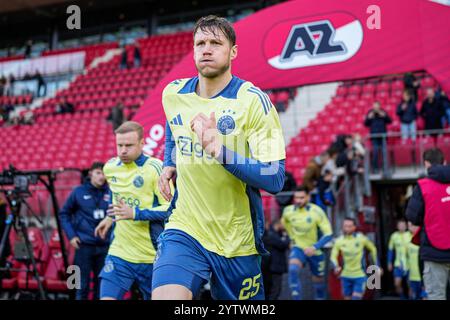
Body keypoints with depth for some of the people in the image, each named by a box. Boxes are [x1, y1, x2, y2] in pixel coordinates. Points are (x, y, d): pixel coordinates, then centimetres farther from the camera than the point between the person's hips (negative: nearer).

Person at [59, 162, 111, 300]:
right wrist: (71, 235, -3)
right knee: (83, 285, 2)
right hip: (84, 245, -2)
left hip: (104, 246, 2)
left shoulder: (110, 193, 1)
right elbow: (64, 214, 6)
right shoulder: (79, 191, -1)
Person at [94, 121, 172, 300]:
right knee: (107, 297, -10)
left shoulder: (155, 168, -14)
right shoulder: (109, 167, 4)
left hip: (152, 256, -3)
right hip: (119, 253, 4)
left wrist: (135, 214, -26)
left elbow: (170, 208, -18)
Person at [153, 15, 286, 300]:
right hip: (184, 230, 2)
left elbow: (275, 179, -20)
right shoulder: (172, 94, 2)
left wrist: (221, 151, -31)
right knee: (164, 295, -23)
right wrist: (169, 165, 10)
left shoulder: (253, 100, -12)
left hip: (238, 241, -2)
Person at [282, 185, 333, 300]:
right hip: (298, 248, 0)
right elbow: (284, 223, 15)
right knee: (293, 269, -29)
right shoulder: (288, 211, -10)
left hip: (315, 251, 0)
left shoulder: (316, 211, -19)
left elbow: (328, 234, -17)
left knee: (318, 281, 10)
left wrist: (314, 247, -29)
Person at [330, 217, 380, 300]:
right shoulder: (339, 241, -7)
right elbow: (333, 256, -6)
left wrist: (377, 266, 6)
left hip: (360, 275, -2)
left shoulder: (361, 238, -9)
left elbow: (373, 249, 7)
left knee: (356, 298, -13)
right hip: (345, 276, 2)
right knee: (347, 298, 9)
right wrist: (336, 267, -27)